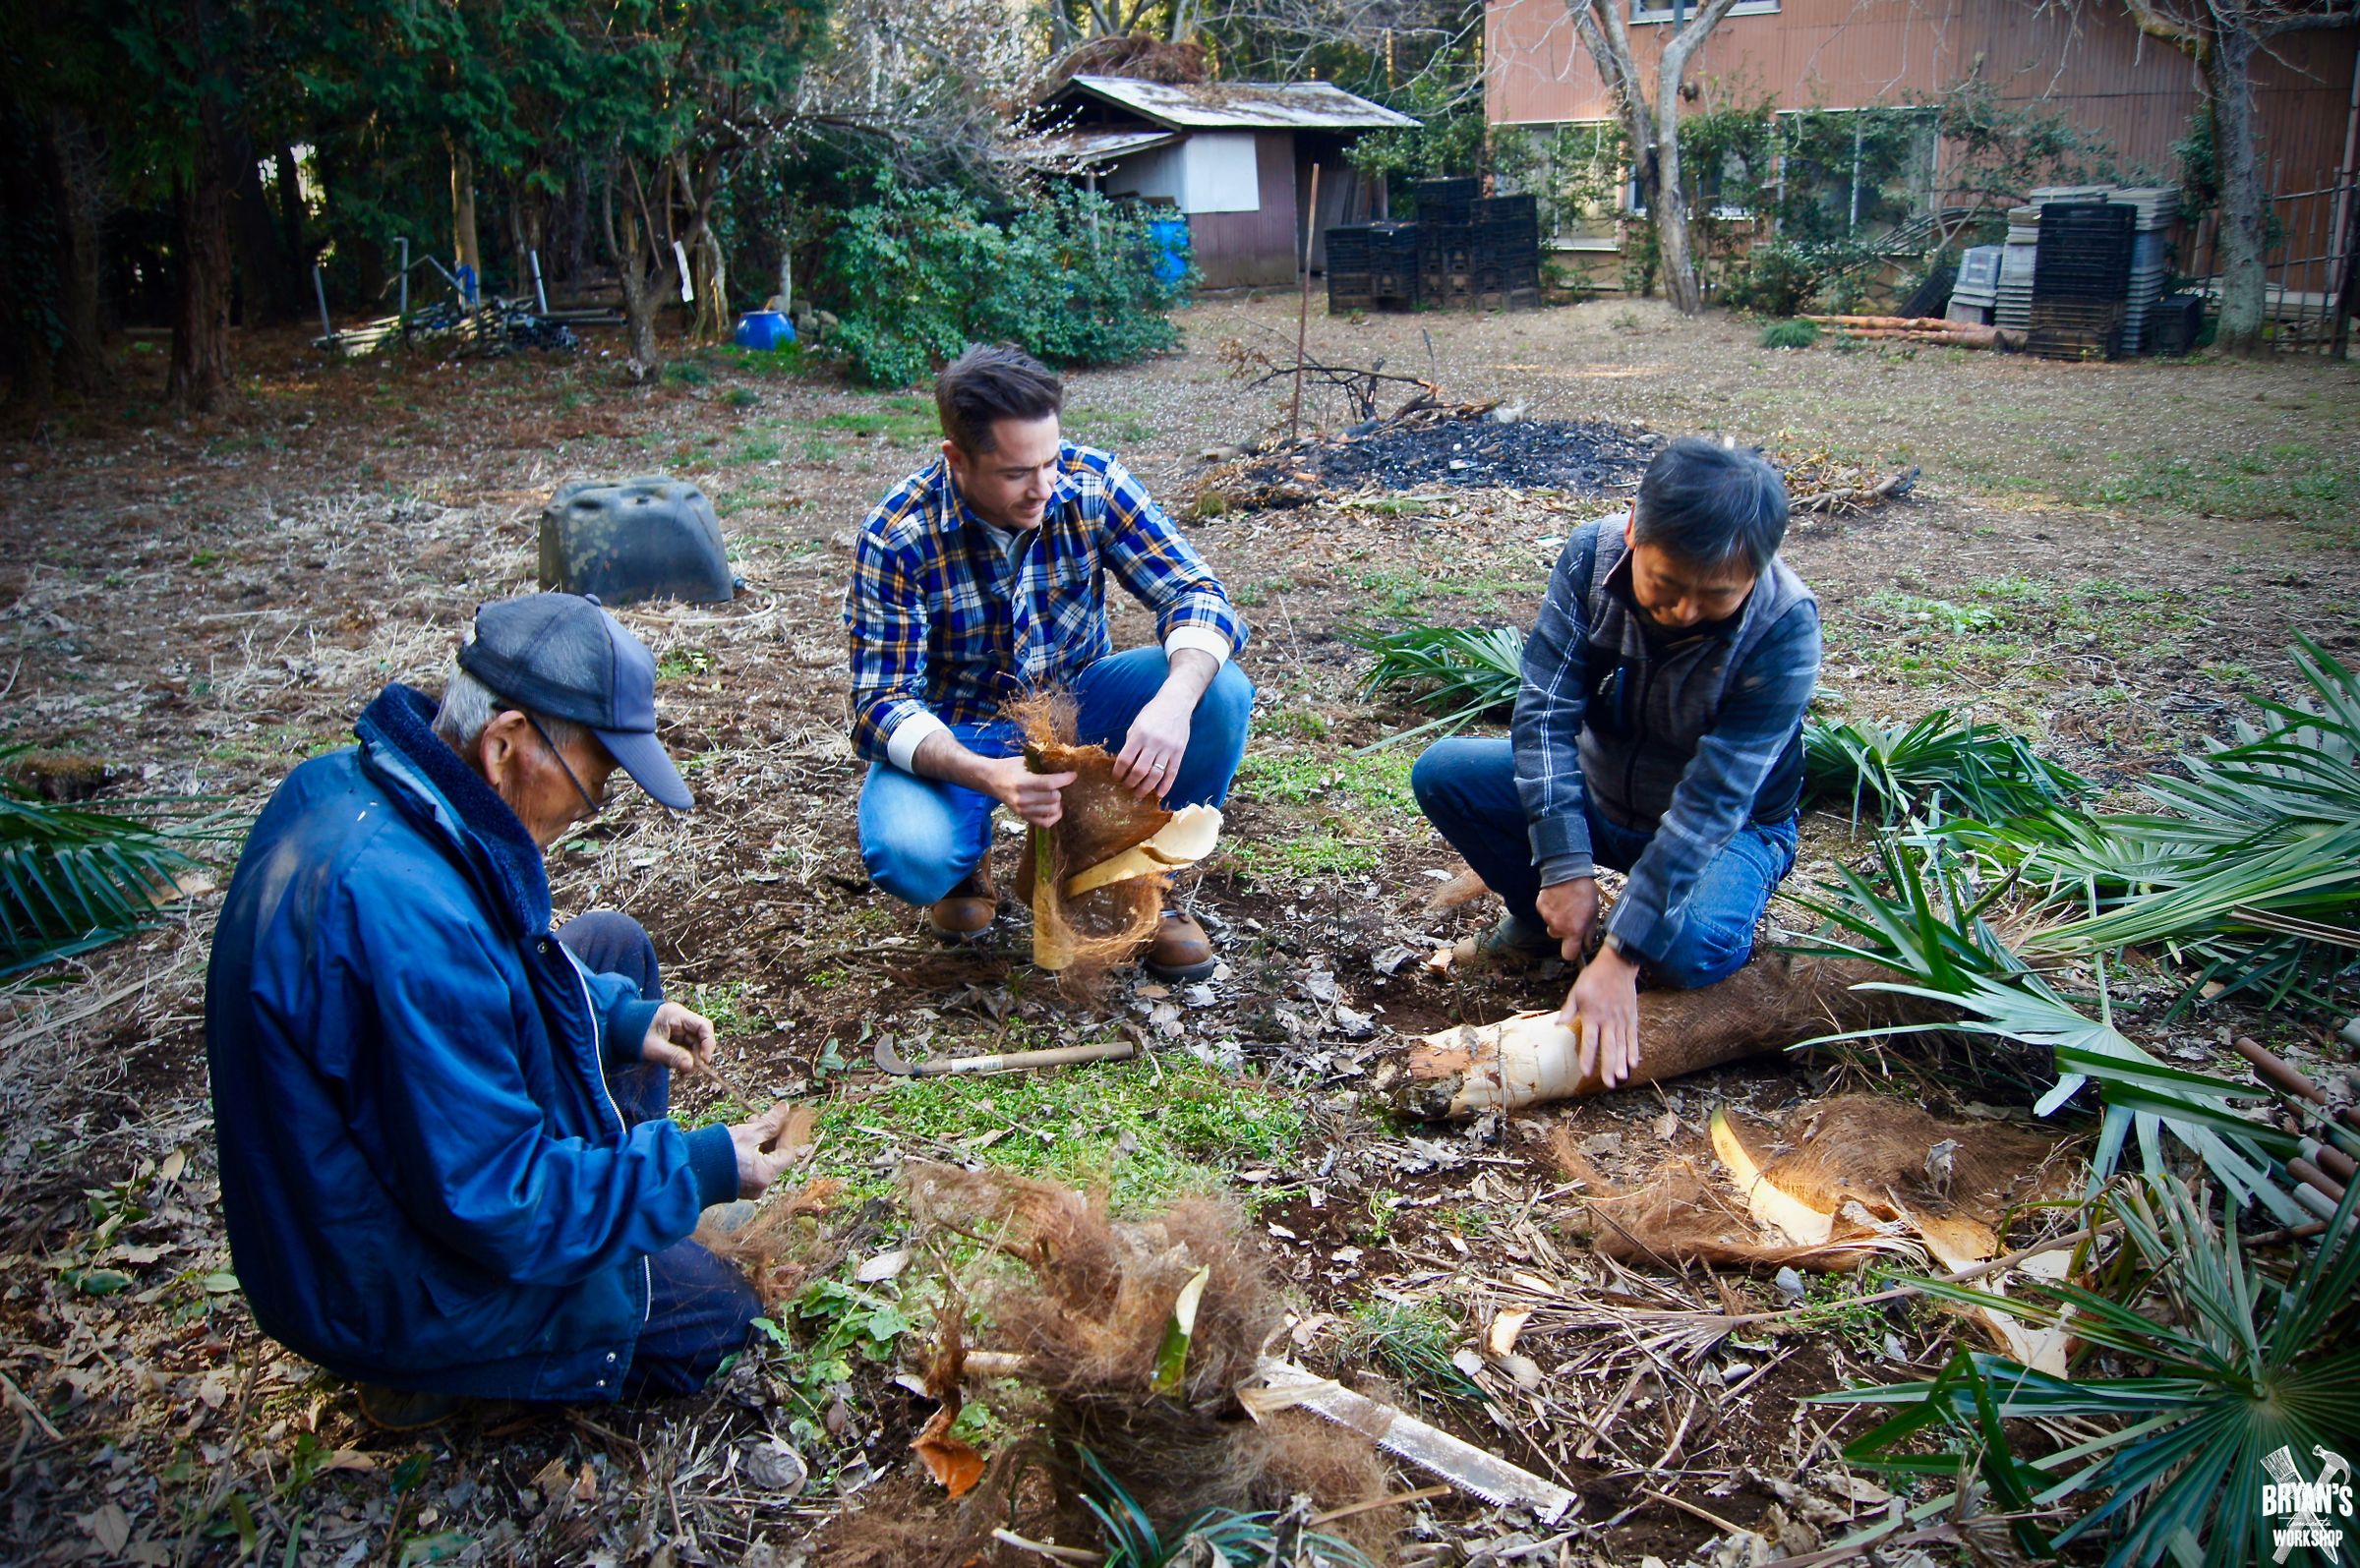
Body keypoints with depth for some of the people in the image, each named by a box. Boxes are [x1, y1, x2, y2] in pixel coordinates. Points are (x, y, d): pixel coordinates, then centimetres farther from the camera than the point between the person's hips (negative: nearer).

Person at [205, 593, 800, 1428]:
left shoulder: (343, 784, -8)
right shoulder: (409, 913, -38)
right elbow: (497, 1206, -30)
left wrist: (617, 1018, 2)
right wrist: (701, 1169, -20)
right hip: (387, 1295, -9)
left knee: (614, 945, 14)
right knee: (719, 1306, 6)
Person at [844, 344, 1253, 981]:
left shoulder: (1090, 484, -16)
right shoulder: (897, 539, -22)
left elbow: (1197, 594, -18)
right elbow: (882, 705, -23)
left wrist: (1174, 702, -42)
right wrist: (986, 775, -44)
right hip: (955, 731, -2)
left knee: (1220, 694, -25)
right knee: (907, 855, -34)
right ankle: (969, 855, 6)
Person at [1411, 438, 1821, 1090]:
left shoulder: (1784, 627, -31)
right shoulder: (1593, 554, -22)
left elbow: (1712, 801, -34)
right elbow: (1546, 708, -23)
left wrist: (1619, 958, -37)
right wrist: (1565, 866, -32)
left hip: (1728, 828, -4)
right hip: (1595, 790, 4)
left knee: (1693, 949, -35)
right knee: (1442, 772, -15)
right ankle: (1542, 920, 7)